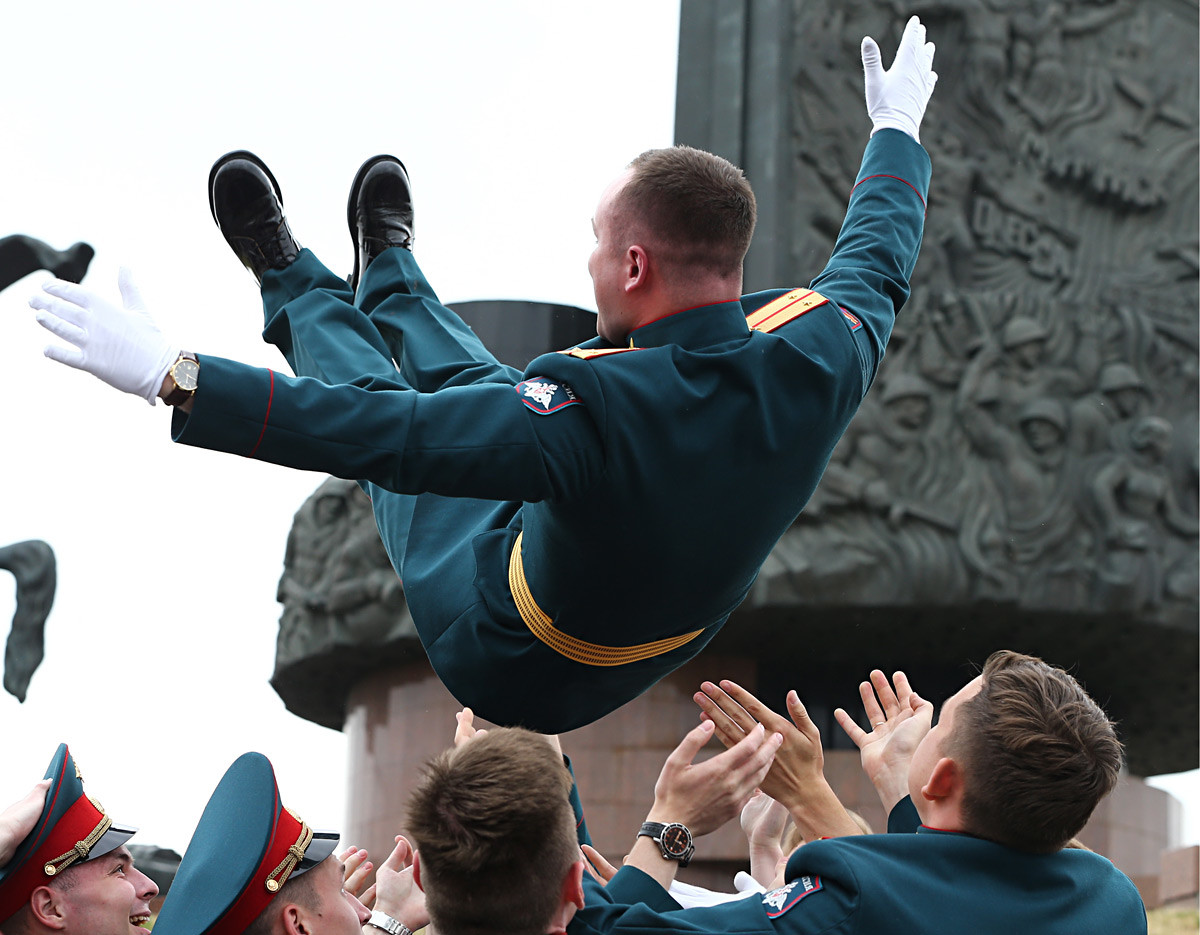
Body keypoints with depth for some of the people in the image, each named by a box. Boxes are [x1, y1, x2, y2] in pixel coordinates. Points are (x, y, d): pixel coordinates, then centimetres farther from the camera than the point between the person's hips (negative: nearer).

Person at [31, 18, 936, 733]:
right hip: (662, 649, 6)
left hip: (510, 672, -5)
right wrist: (897, 133, 18)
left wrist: (171, 378, -35)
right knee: (475, 384, 25)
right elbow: (876, 267, -2)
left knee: (383, 398, 16)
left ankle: (295, 286, 47)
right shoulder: (817, 357, -25)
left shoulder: (595, 411, -44)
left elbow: (377, 432, -40)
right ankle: (388, 282, 57)